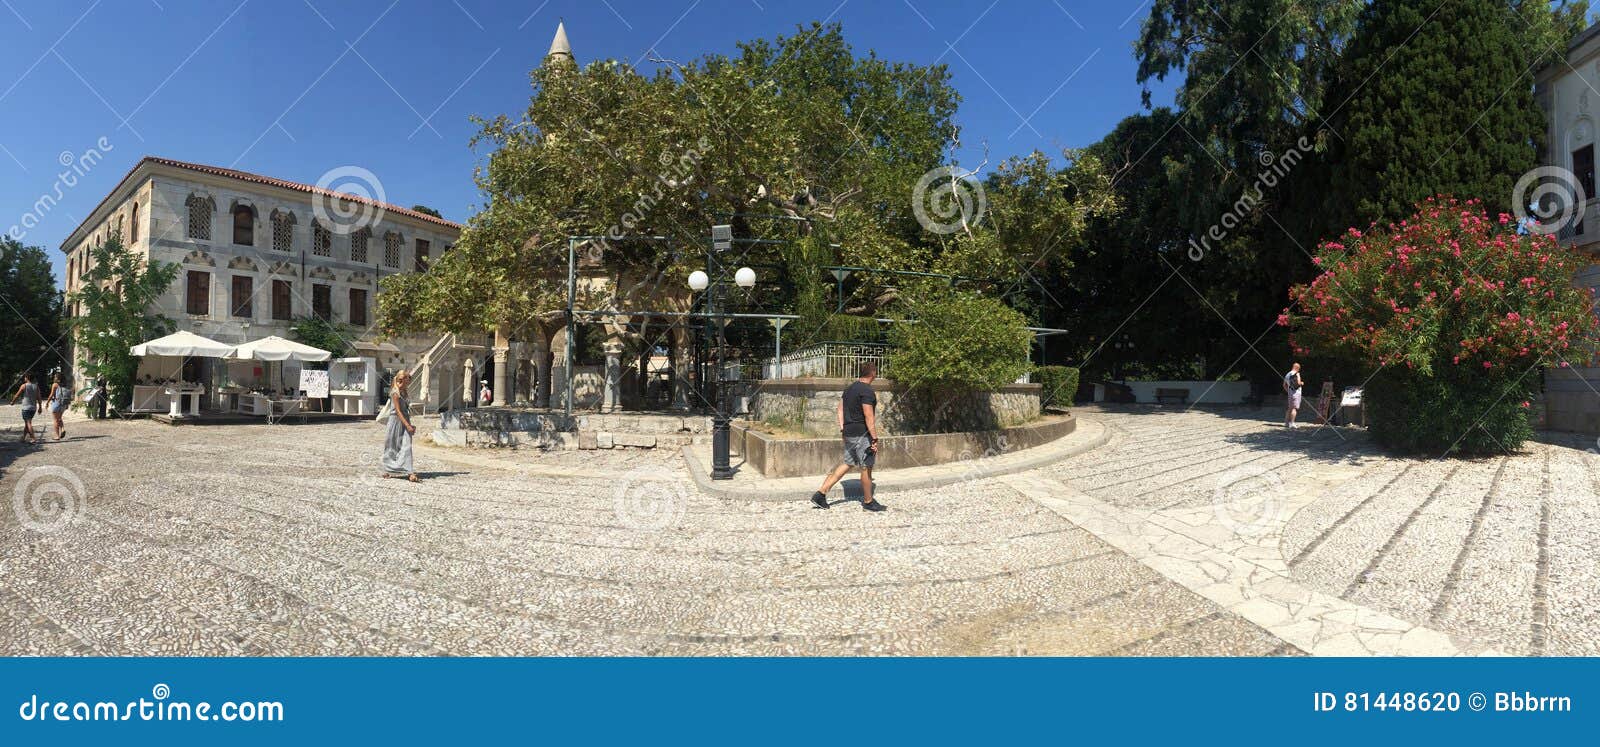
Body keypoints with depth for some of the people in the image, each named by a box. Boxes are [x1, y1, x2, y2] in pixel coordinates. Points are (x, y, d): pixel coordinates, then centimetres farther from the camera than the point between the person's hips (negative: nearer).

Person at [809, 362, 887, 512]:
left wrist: (842, 429, 17)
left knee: (848, 464, 14)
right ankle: (868, 502, 17)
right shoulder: (867, 391, -17)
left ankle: (820, 493, 9)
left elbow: (840, 409, 15)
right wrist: (875, 439, -18)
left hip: (849, 433, 9)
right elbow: (869, 417, -21)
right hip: (861, 434, -9)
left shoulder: (850, 387, 12)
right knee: (866, 467, 4)